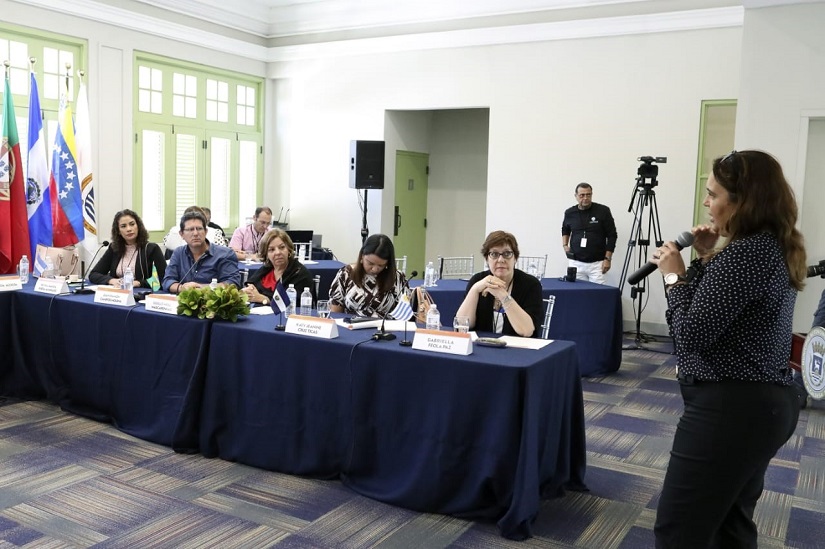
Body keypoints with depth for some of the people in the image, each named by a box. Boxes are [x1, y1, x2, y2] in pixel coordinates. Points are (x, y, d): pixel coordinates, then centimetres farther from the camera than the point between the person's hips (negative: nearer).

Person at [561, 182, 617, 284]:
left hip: (596, 263, -2)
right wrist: (565, 245, 9)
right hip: (575, 262, 2)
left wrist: (607, 258, -5)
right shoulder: (570, 213, 4)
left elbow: (612, 235, 0)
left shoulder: (603, 211, -4)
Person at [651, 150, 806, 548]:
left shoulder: (745, 252, -20)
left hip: (730, 408, -11)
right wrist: (708, 259, 9)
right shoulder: (776, 248, 10)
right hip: (766, 403, 11)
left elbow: (692, 333, -21)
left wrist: (675, 276, -8)